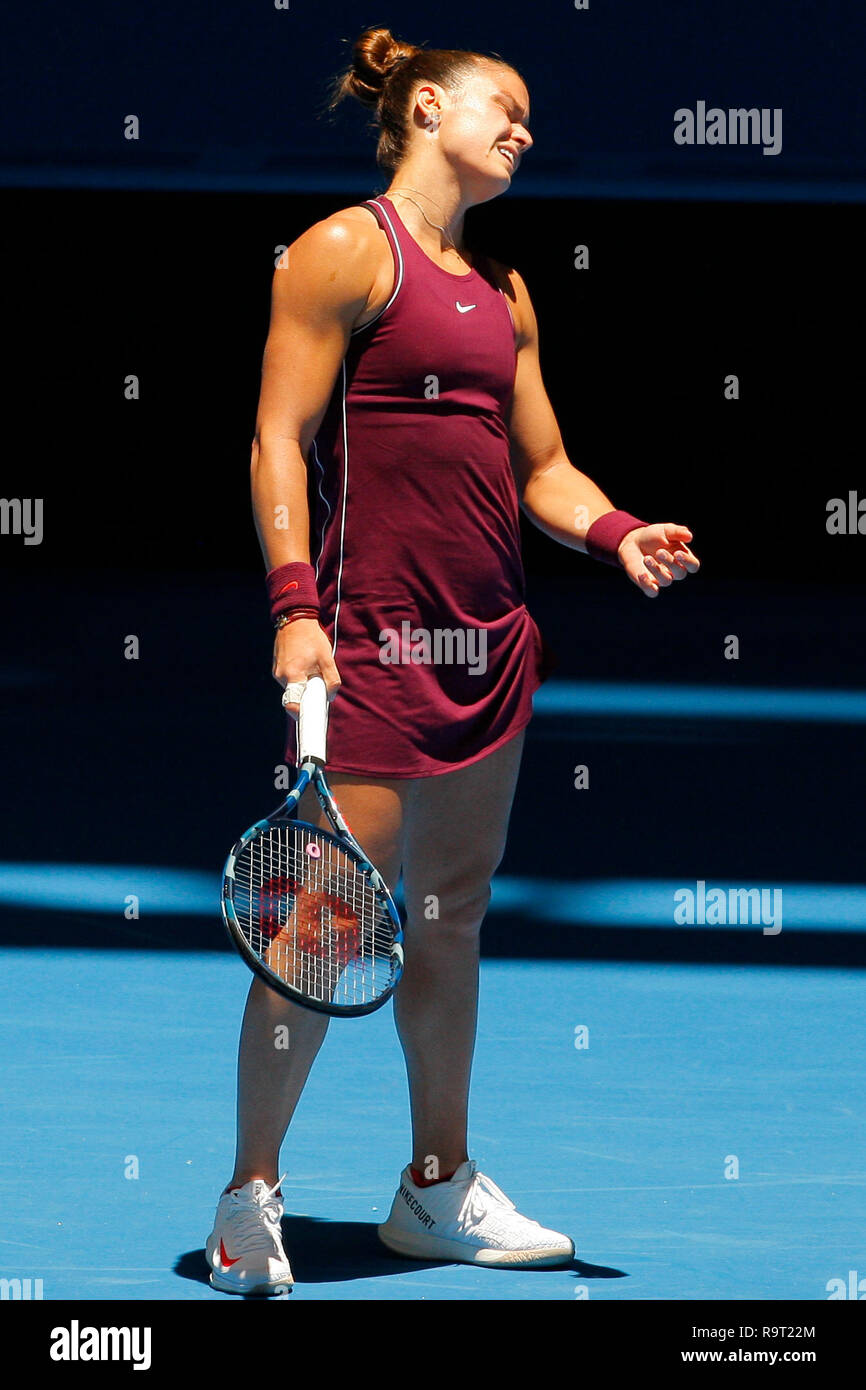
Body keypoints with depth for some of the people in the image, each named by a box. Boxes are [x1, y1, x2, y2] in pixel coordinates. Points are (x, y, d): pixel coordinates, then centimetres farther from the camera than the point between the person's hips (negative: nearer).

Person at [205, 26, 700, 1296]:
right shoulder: (347, 250, -5)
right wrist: (294, 606, -19)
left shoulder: (503, 289, 17)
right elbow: (278, 439, -10)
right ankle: (250, 1201, 3)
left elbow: (539, 465, 20)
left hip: (489, 641, 8)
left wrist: (617, 532, 0)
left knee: (452, 912, 13)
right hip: (376, 640, -8)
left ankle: (440, 1188, 23)